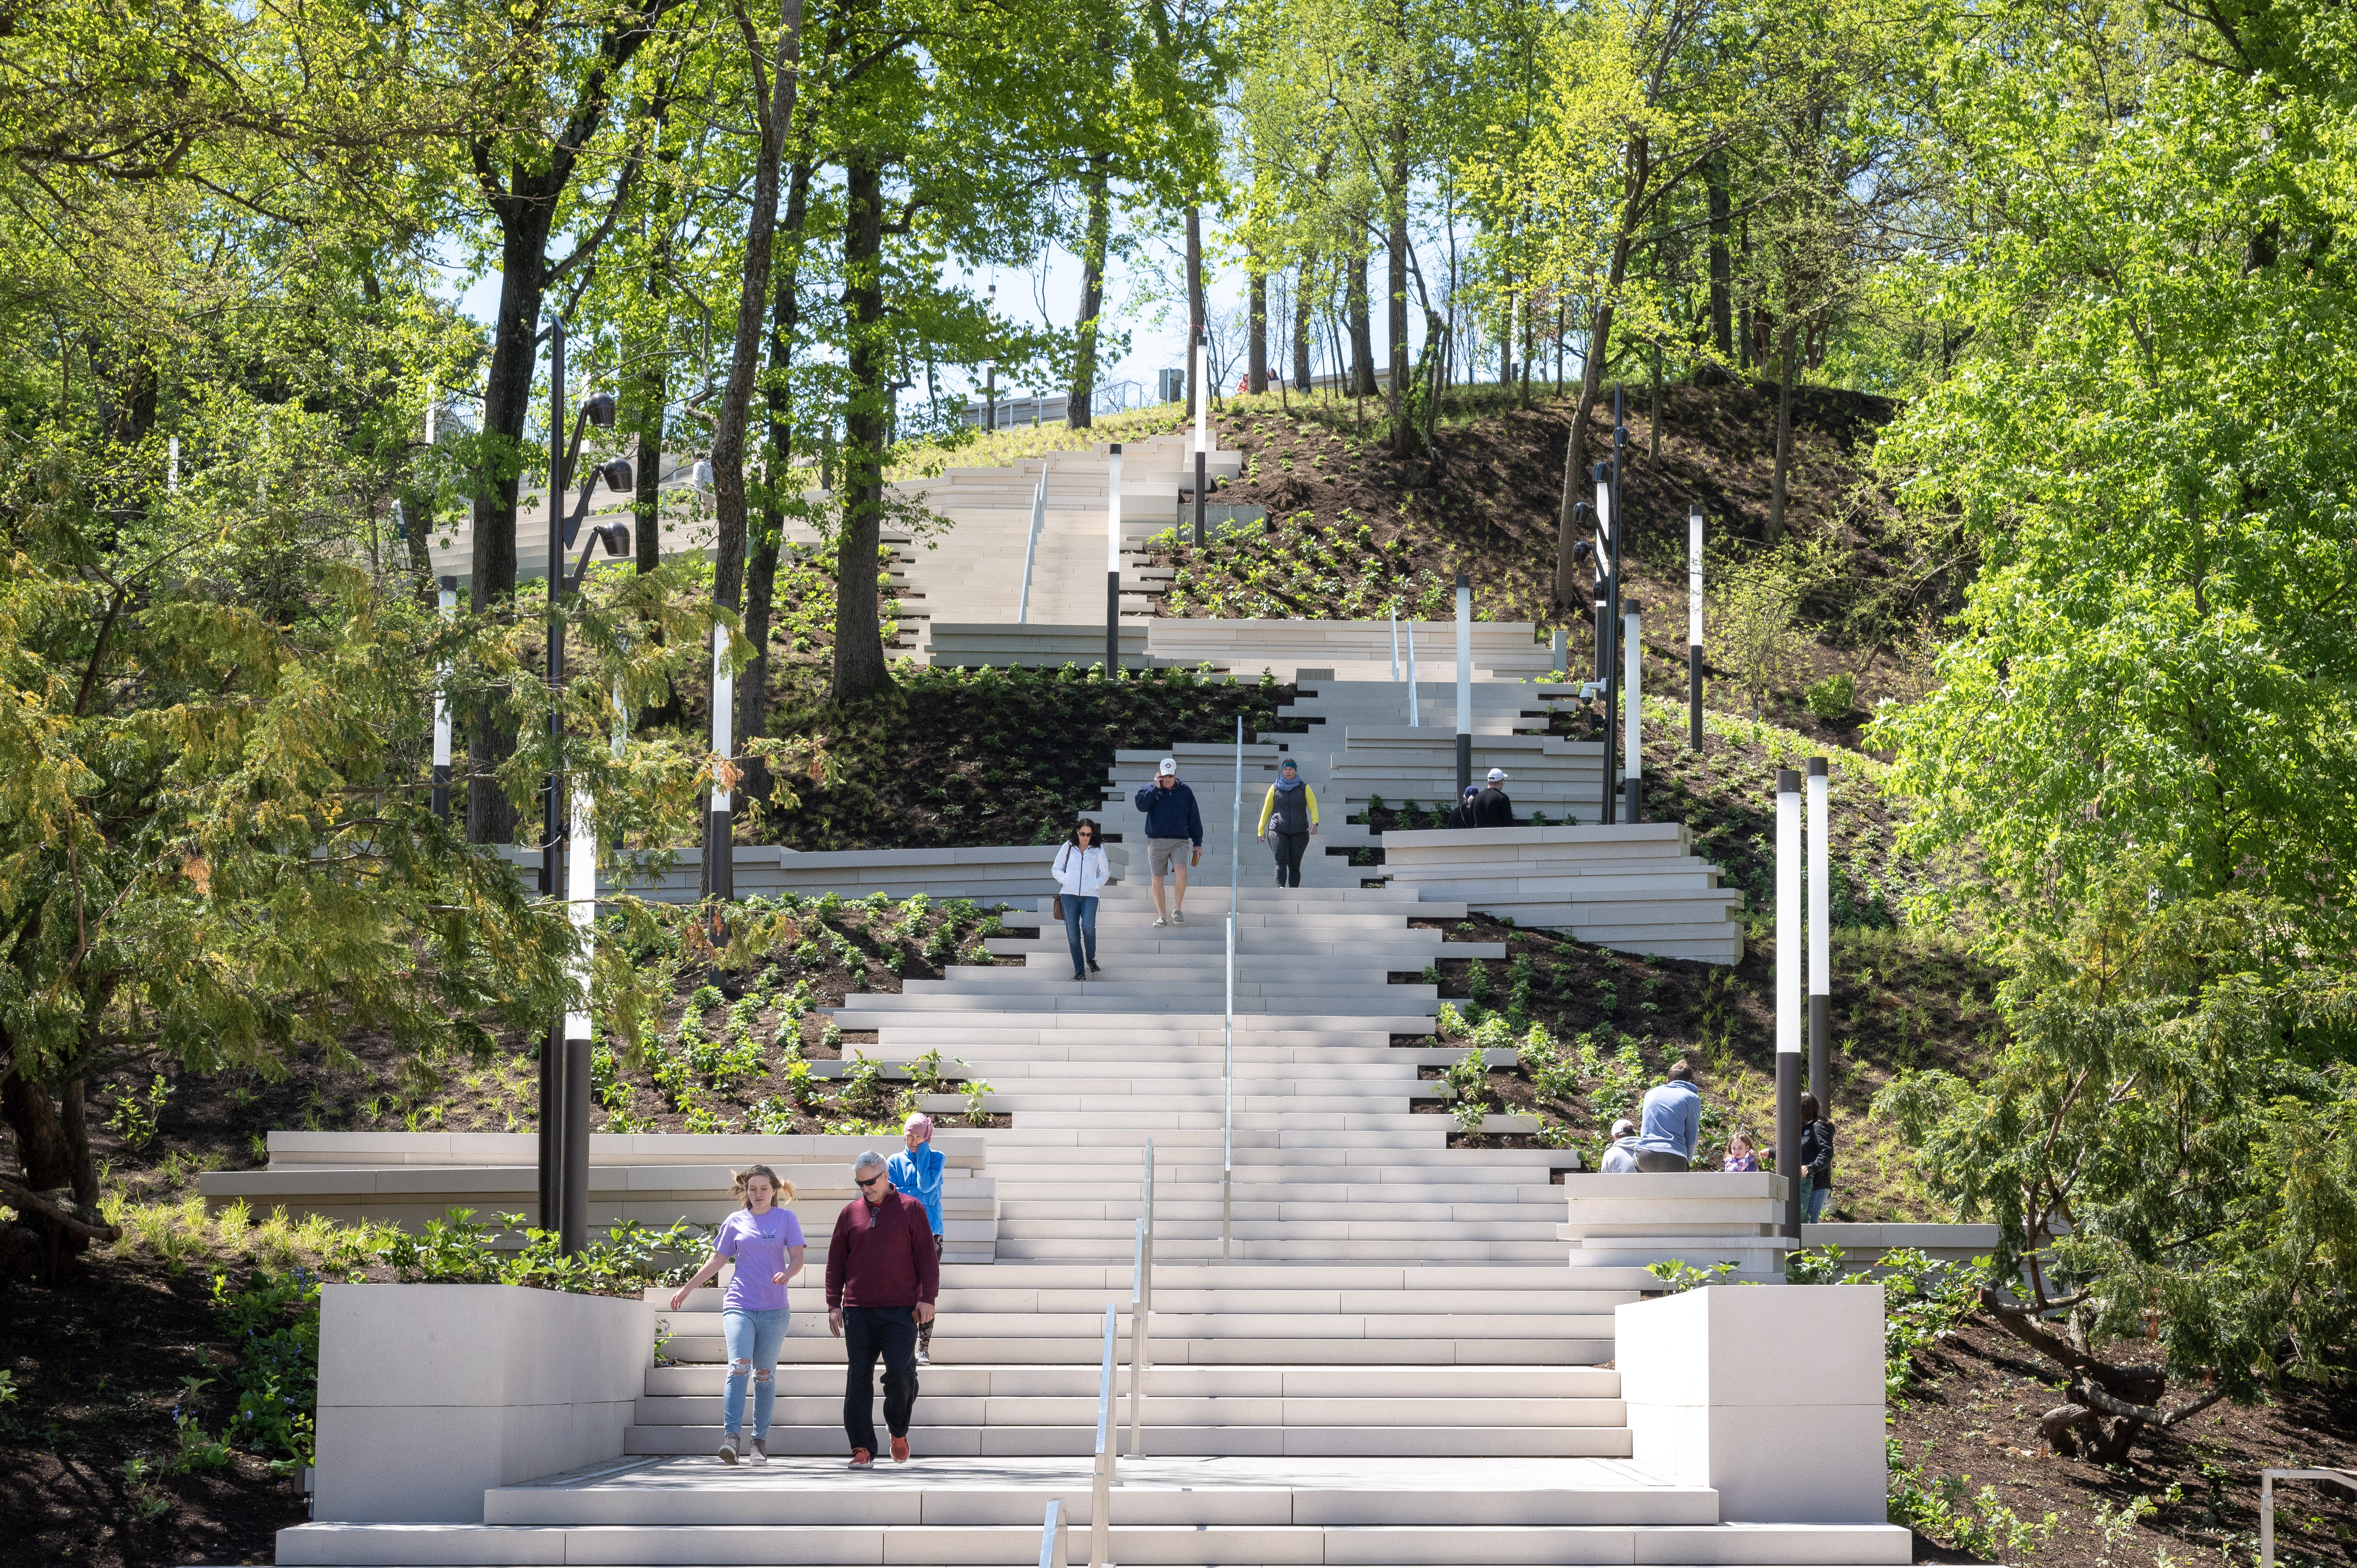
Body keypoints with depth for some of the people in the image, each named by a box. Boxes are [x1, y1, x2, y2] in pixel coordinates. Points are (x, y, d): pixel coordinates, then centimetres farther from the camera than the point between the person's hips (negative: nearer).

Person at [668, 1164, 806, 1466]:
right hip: (739, 1305, 0)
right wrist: (686, 1289, 17)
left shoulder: (786, 1219, 7)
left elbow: (798, 1258, 1)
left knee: (765, 1374, 4)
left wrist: (787, 1273, -21)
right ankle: (731, 1436, -23)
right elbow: (717, 1261, 17)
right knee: (739, 1366, -17)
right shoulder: (735, 1222, 10)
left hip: (773, 1308, 0)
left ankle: (760, 1441, 10)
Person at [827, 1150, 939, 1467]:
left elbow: (926, 1256, 4)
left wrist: (927, 1298, -5)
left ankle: (899, 1432, 16)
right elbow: (836, 1261, 14)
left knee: (900, 1374, -9)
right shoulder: (850, 1213, 12)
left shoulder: (911, 1209, 5)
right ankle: (863, 1449, 1)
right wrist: (834, 1304, 8)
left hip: (901, 1310, -2)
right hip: (859, 1310, 2)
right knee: (859, 1378, -2)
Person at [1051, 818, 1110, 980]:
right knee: (1073, 933, -4)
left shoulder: (1098, 850, 10)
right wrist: (1066, 880, -5)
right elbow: (1057, 869, 14)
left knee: (1088, 927, -22)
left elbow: (1105, 873, 16)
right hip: (1069, 895, 1)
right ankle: (1079, 971, 2)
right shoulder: (1068, 847, 10)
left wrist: (1095, 885, -2)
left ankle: (1091, 958, 4)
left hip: (1090, 896, -1)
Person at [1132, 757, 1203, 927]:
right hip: (1156, 842, 1)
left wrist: (1198, 843, 12)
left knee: (1181, 871, -24)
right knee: (1156, 880, -2)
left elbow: (1194, 818, 14)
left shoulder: (1185, 792, 11)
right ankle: (1162, 915, 11)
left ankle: (1178, 909, -10)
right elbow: (1141, 805, -11)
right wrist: (1156, 787, -12)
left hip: (1179, 841, -1)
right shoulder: (1151, 790, 9)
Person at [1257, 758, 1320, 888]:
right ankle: (1281, 888, -32)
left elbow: (1313, 807, 4)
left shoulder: (1304, 788, 8)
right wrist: (1261, 828, 7)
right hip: (1278, 831, -1)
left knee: (1294, 865, 3)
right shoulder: (1275, 788, 10)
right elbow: (1267, 809, 14)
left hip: (1299, 832, 1)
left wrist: (1315, 823, -14)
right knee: (1281, 861, -19)